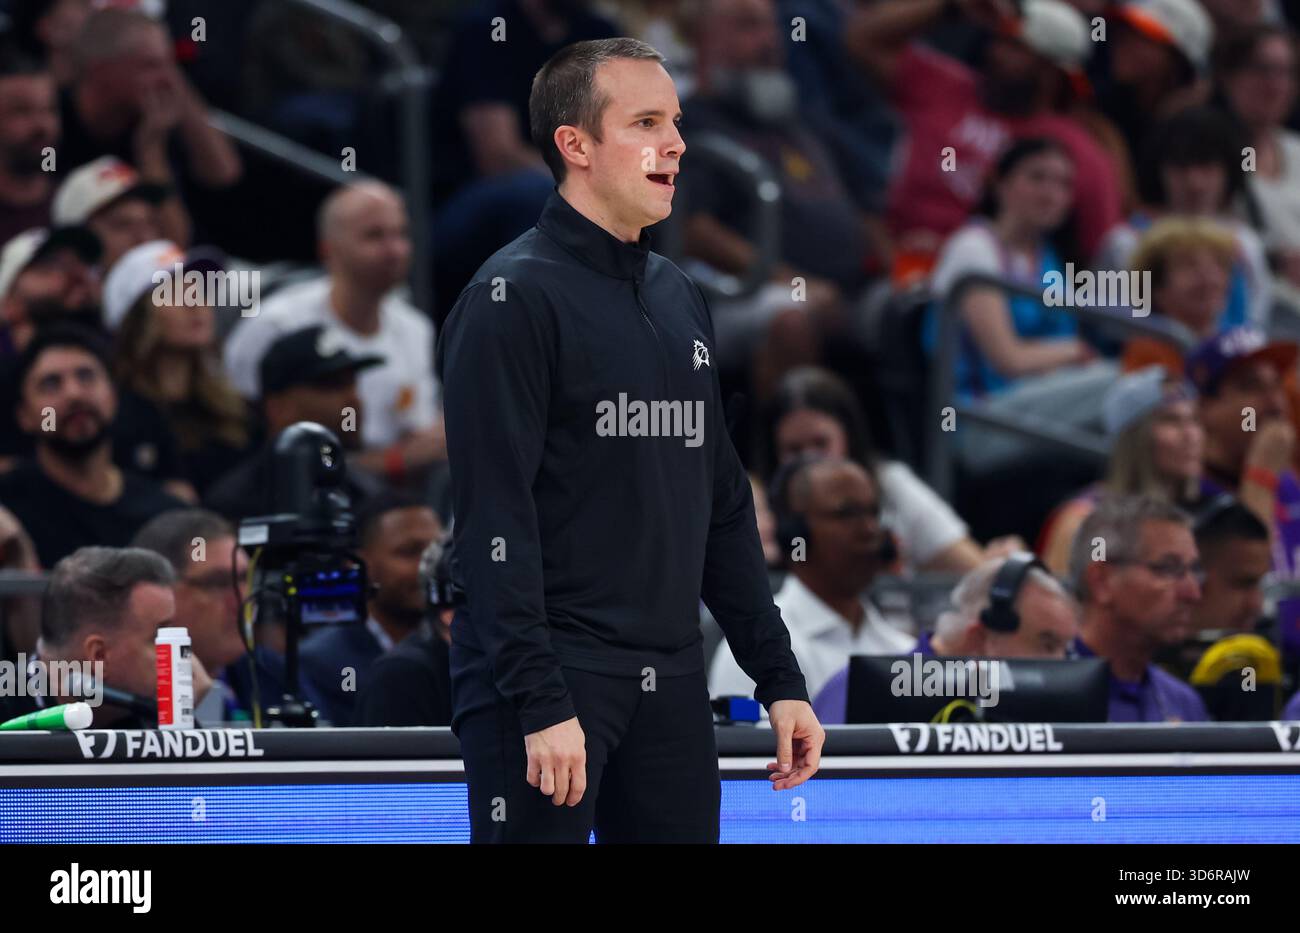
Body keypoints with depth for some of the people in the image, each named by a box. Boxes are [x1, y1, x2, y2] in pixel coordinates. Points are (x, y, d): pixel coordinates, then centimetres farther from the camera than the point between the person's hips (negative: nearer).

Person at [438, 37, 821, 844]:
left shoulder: (681, 300, 15)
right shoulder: (513, 298, -8)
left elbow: (725, 507, 20)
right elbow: (496, 519, -15)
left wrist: (780, 678, 14)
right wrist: (539, 703, -21)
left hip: (670, 686, 7)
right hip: (550, 684, -7)